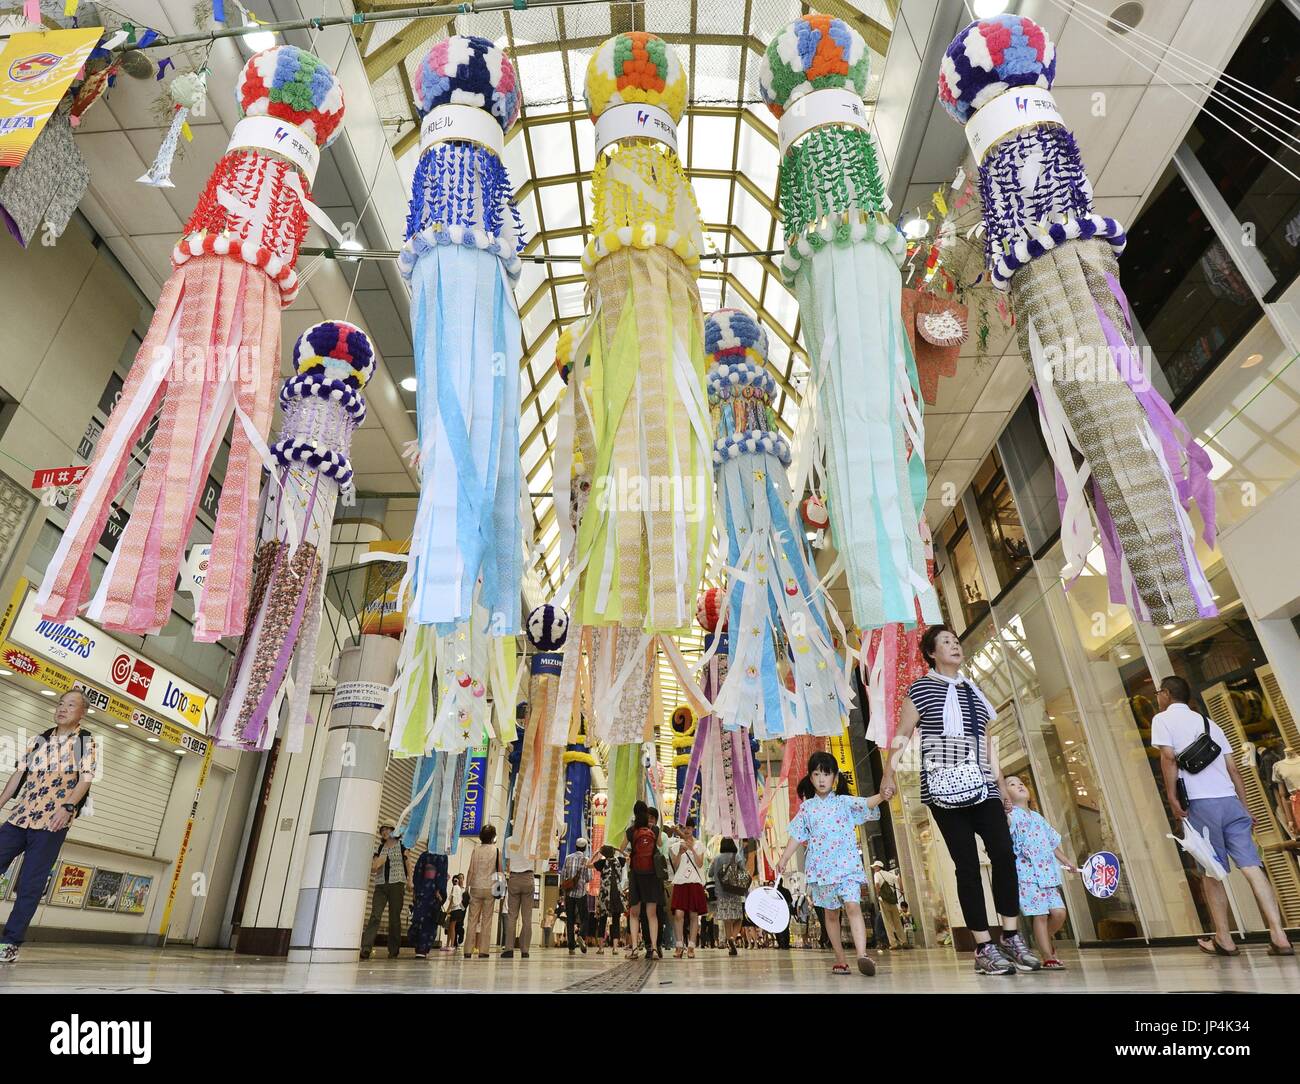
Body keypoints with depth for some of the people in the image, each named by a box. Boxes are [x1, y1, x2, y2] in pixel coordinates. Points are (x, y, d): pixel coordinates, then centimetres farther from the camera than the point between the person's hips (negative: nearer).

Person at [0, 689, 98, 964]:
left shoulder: (87, 742, -1)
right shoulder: (39, 740, 13)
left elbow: (86, 779, -10)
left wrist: (67, 807, -23)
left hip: (52, 823, -4)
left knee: (30, 885, 0)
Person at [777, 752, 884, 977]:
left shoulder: (844, 802, 1)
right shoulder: (807, 807, 5)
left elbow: (866, 804, -15)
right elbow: (797, 835, 9)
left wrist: (881, 796, -35)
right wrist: (784, 857, 2)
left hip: (847, 865, -2)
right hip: (821, 868, 2)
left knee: (853, 906, -19)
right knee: (830, 914, 11)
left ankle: (862, 955, -25)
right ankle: (840, 959, 22)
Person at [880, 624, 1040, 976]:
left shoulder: (973, 691, 17)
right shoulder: (922, 688, 0)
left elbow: (986, 743, 22)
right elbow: (902, 736, -3)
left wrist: (1001, 785, 21)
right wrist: (888, 773, -12)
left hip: (982, 788, 5)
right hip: (945, 790, -5)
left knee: (1004, 855, -4)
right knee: (968, 864, -3)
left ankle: (1011, 937, 12)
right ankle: (984, 948, 6)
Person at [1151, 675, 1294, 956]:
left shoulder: (1163, 719, 1)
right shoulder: (1208, 722, 20)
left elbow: (1169, 757, -13)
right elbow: (1233, 768, 17)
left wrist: (1172, 798, -10)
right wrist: (1245, 808, 20)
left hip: (1201, 803, -5)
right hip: (1230, 800, 6)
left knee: (1212, 872, 4)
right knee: (1252, 867, 2)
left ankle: (1224, 940, 11)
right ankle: (1279, 938, -3)